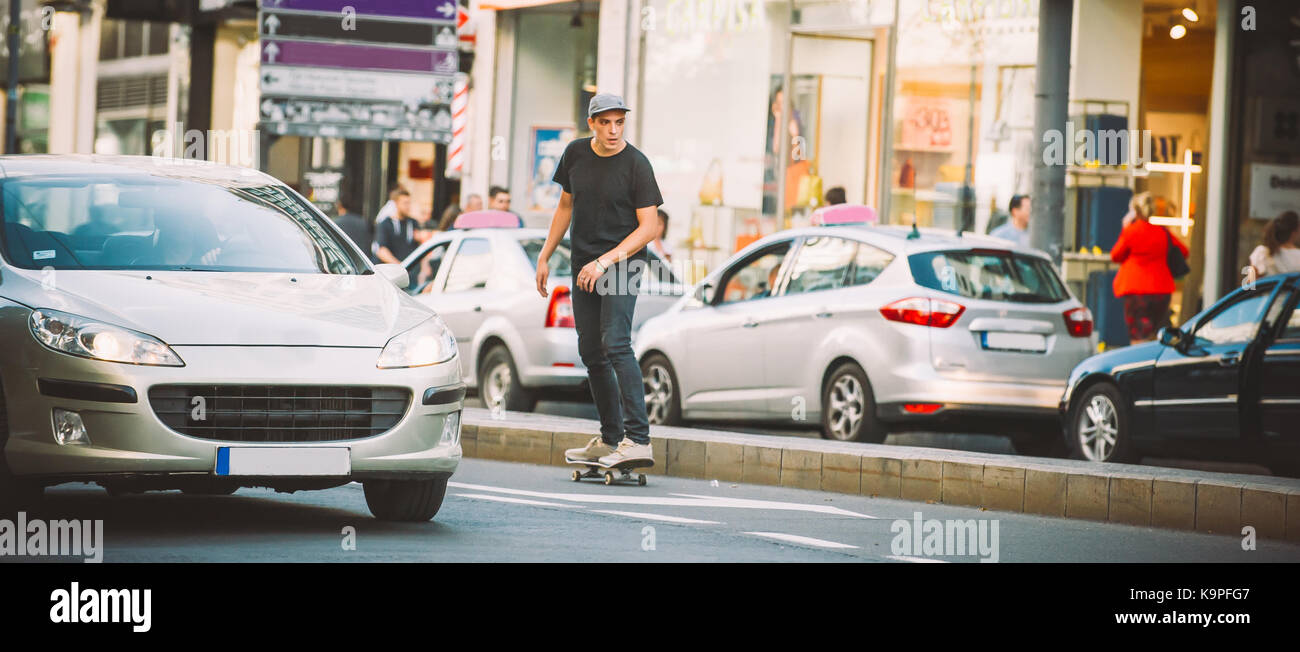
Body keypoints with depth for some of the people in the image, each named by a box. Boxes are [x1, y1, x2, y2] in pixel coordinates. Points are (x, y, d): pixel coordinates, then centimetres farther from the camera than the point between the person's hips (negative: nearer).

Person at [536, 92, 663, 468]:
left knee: (615, 343, -21)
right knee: (591, 353, 8)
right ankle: (610, 439, 19)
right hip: (584, 267, 6)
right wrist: (544, 257, 16)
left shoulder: (636, 164, -11)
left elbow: (649, 227, -13)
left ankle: (639, 439, -28)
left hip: (623, 262, -6)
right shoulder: (575, 154, 6)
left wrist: (605, 262, -20)